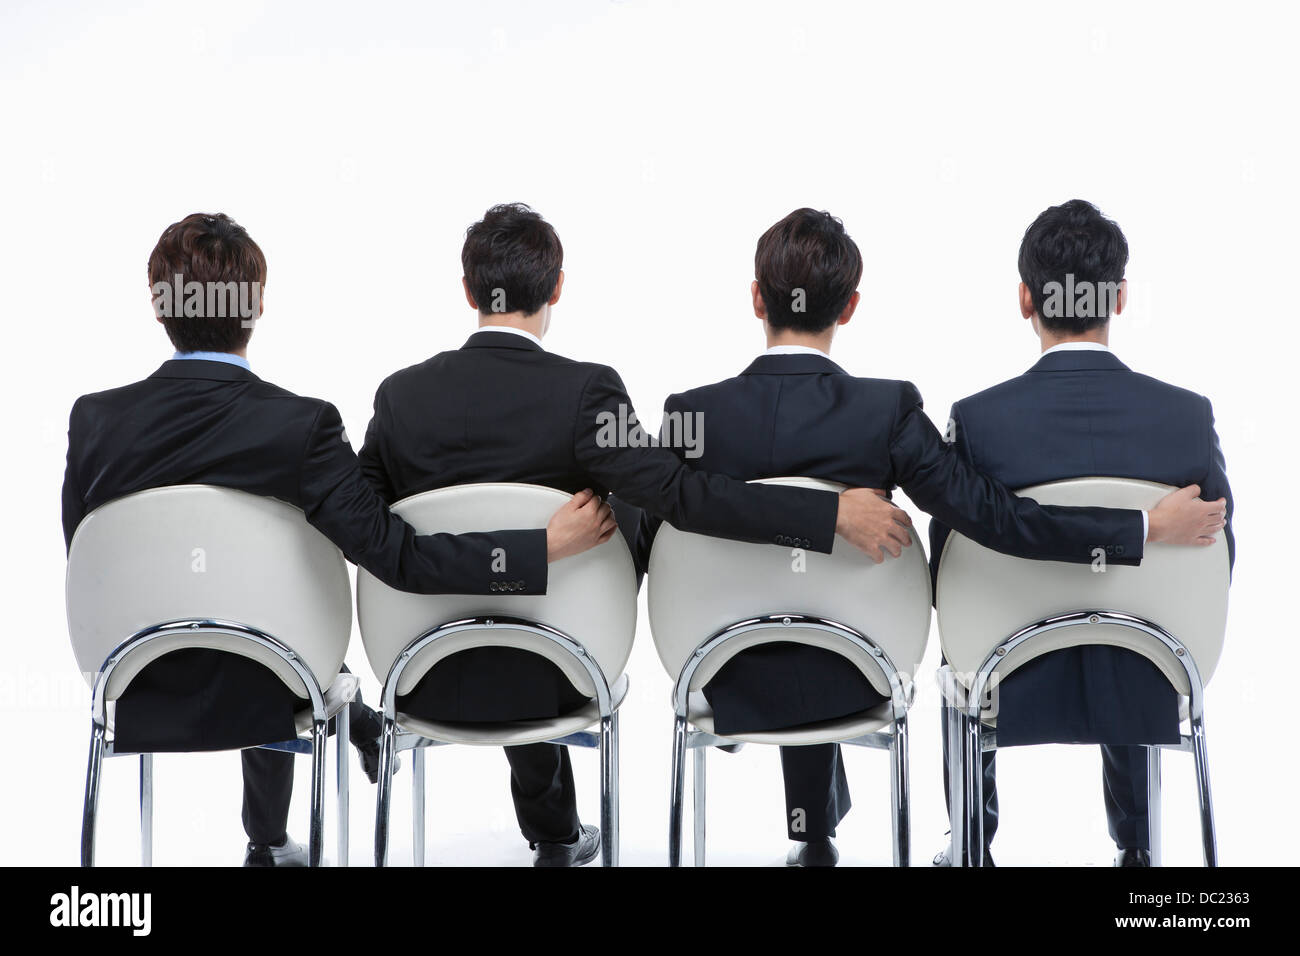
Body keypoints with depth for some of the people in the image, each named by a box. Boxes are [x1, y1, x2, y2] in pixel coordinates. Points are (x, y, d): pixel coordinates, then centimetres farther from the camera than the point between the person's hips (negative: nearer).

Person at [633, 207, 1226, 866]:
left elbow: (650, 554, -8)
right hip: (848, 682, 0)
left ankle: (816, 838, 56)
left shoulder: (693, 414, -18)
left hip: (729, 684, 0)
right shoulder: (887, 410, -21)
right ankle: (816, 838, 55)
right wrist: (1150, 527, -13)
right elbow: (994, 516, -21)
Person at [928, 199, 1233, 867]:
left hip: (1014, 687, -1)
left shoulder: (977, 419, -18)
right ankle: (1135, 848, 49)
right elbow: (1216, 562, -4)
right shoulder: (1189, 414, -14)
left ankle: (971, 846, 47)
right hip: (1144, 690, 1)